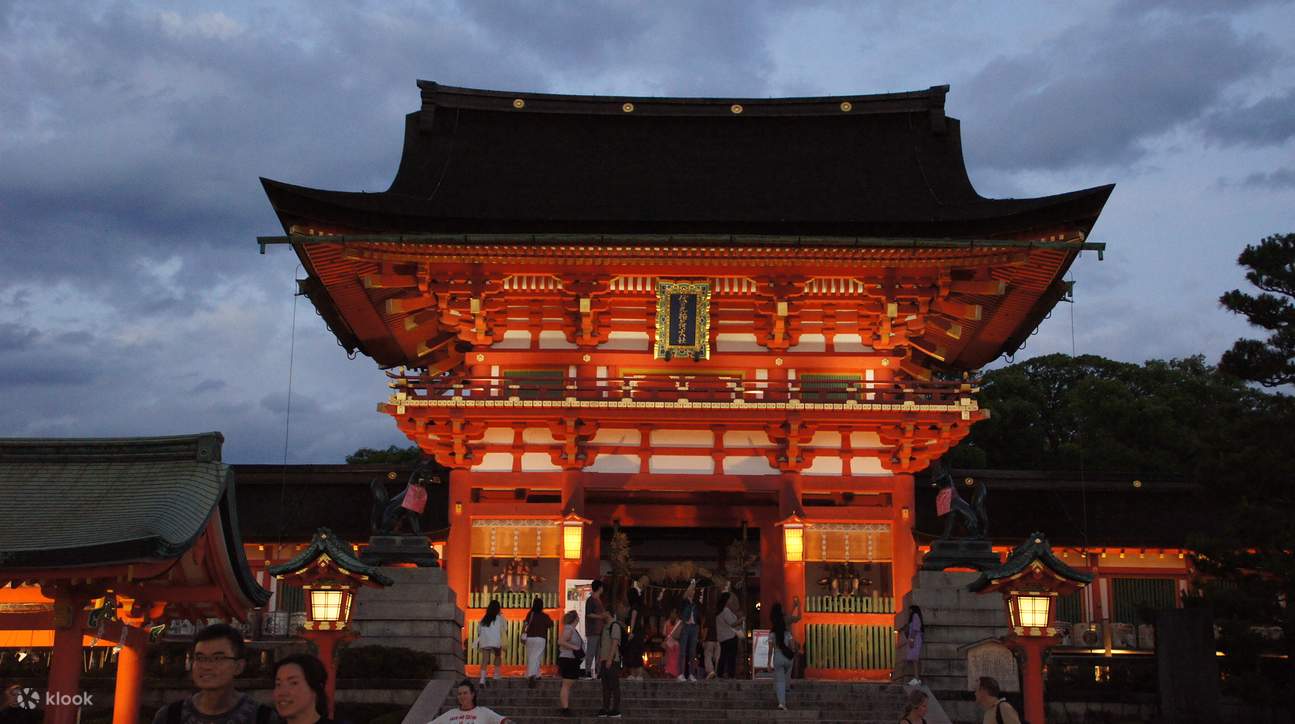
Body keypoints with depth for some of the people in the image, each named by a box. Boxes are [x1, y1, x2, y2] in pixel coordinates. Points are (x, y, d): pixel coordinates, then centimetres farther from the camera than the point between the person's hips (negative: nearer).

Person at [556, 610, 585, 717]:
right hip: (568, 660, -10)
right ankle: (565, 708, -8)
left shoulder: (572, 630, 15)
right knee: (566, 685, -8)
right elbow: (561, 641, -27)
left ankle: (567, 708, 18)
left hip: (572, 660, 10)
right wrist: (574, 647, -24)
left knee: (568, 686, 13)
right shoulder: (569, 630, -15)